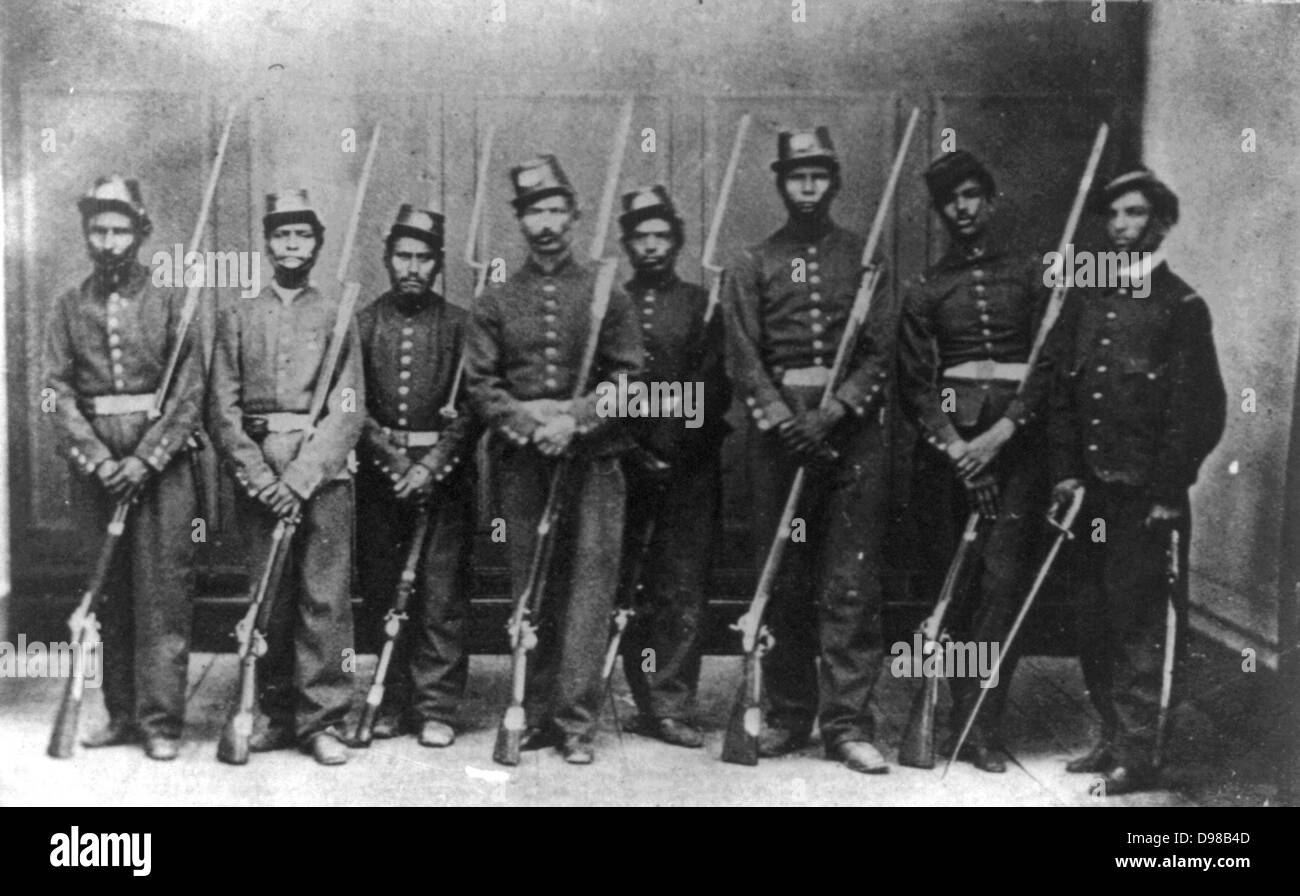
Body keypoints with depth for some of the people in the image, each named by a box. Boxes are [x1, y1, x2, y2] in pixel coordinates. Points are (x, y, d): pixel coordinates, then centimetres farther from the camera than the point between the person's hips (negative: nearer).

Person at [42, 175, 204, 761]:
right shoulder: (69, 308, 9)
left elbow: (189, 393, -5)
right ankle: (121, 713, 18)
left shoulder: (170, 303, 1)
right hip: (96, 465, 3)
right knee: (109, 593, 9)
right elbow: (58, 392, 3)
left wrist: (143, 460, -14)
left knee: (164, 592, -3)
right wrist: (97, 460, -10)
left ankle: (161, 719, 2)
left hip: (162, 464, -3)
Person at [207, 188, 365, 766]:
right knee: (268, 599, 5)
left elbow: (349, 412, -2)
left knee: (325, 598, -4)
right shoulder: (237, 317, 12)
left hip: (323, 472, -1)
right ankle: (276, 713, 16)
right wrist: (258, 474, -9)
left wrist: (300, 477, -12)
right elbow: (221, 407, 5)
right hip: (257, 473, 2)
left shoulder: (336, 317, 7)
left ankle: (323, 720, 2)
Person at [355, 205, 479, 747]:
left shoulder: (459, 325, 3)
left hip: (444, 476, -1)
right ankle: (393, 704, 18)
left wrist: (431, 465, -12)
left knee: (442, 597, -2)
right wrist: (394, 459, -10)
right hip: (380, 476, 2)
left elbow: (469, 410, -2)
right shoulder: (363, 324, 7)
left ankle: (437, 708, 6)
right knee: (382, 594, 6)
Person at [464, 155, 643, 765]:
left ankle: (575, 719, -3)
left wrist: (575, 419, -13)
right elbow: (478, 382, 4)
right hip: (520, 458, 1)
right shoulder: (495, 300, 10)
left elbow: (629, 379, 1)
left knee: (590, 581, -7)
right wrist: (526, 421, -12)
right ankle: (537, 713, 14)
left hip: (592, 456, -1)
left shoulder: (605, 292, 7)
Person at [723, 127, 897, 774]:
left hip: (853, 429, 0)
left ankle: (847, 722, 1)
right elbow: (743, 357, 1)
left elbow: (883, 351, 1)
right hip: (780, 430, 1)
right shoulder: (753, 265, 10)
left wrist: (834, 411, -12)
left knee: (852, 582, -3)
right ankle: (789, 716, 16)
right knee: (782, 582, 5)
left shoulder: (863, 257, 10)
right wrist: (785, 420, -12)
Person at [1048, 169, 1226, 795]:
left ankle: (1135, 757, 5)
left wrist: (1168, 492, -11)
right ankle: (1112, 737, 23)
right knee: (1092, 620, 10)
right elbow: (1062, 390, 12)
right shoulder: (1085, 301, 13)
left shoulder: (1181, 307, -2)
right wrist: (1065, 470, 3)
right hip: (1091, 489, 5)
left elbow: (1198, 408, -6)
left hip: (1147, 494, -5)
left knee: (1140, 625, -3)